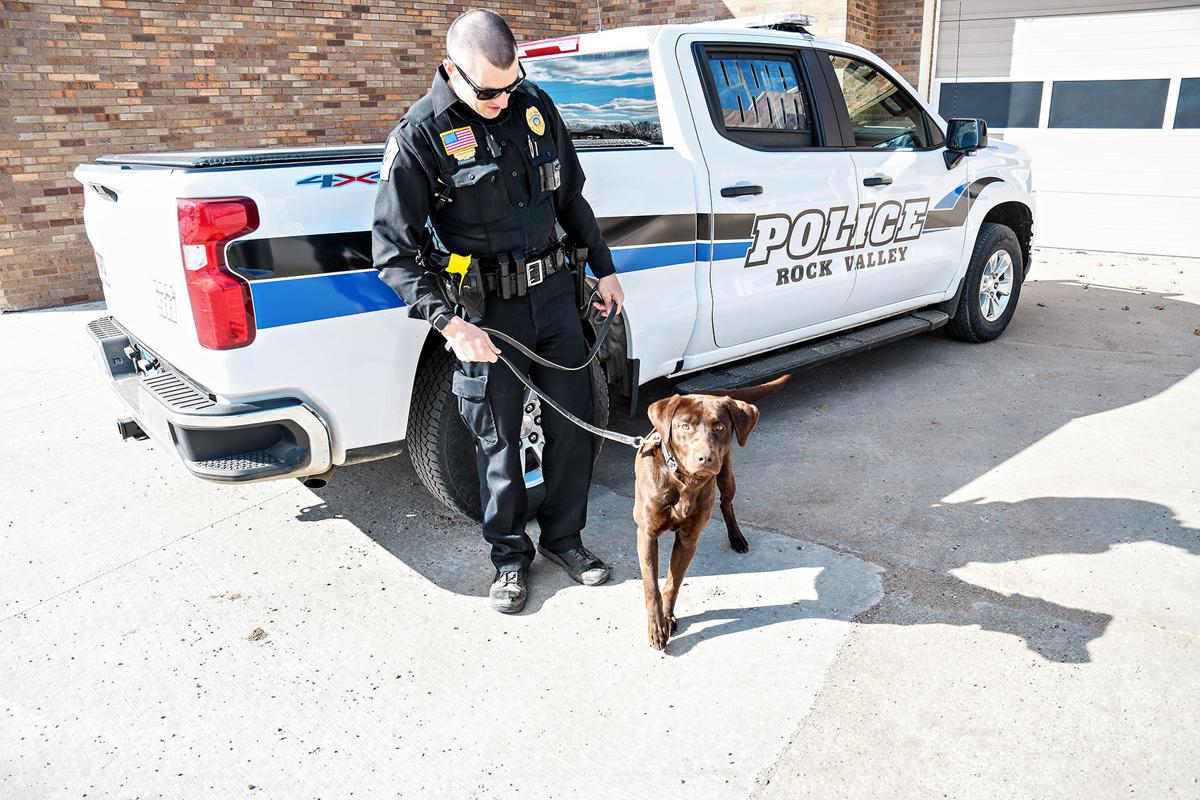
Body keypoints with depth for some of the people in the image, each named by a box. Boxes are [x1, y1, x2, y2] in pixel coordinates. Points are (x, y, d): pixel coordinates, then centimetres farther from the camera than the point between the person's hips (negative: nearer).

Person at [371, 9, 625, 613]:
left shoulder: (535, 106, 4)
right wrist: (449, 323, -21)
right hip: (486, 312, -5)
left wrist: (604, 268, 18)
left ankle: (563, 537, 31)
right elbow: (395, 250, -12)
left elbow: (571, 197, 16)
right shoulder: (419, 137, -11)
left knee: (573, 423, 11)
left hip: (555, 294, 5)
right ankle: (510, 556, 27)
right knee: (498, 439, 6)